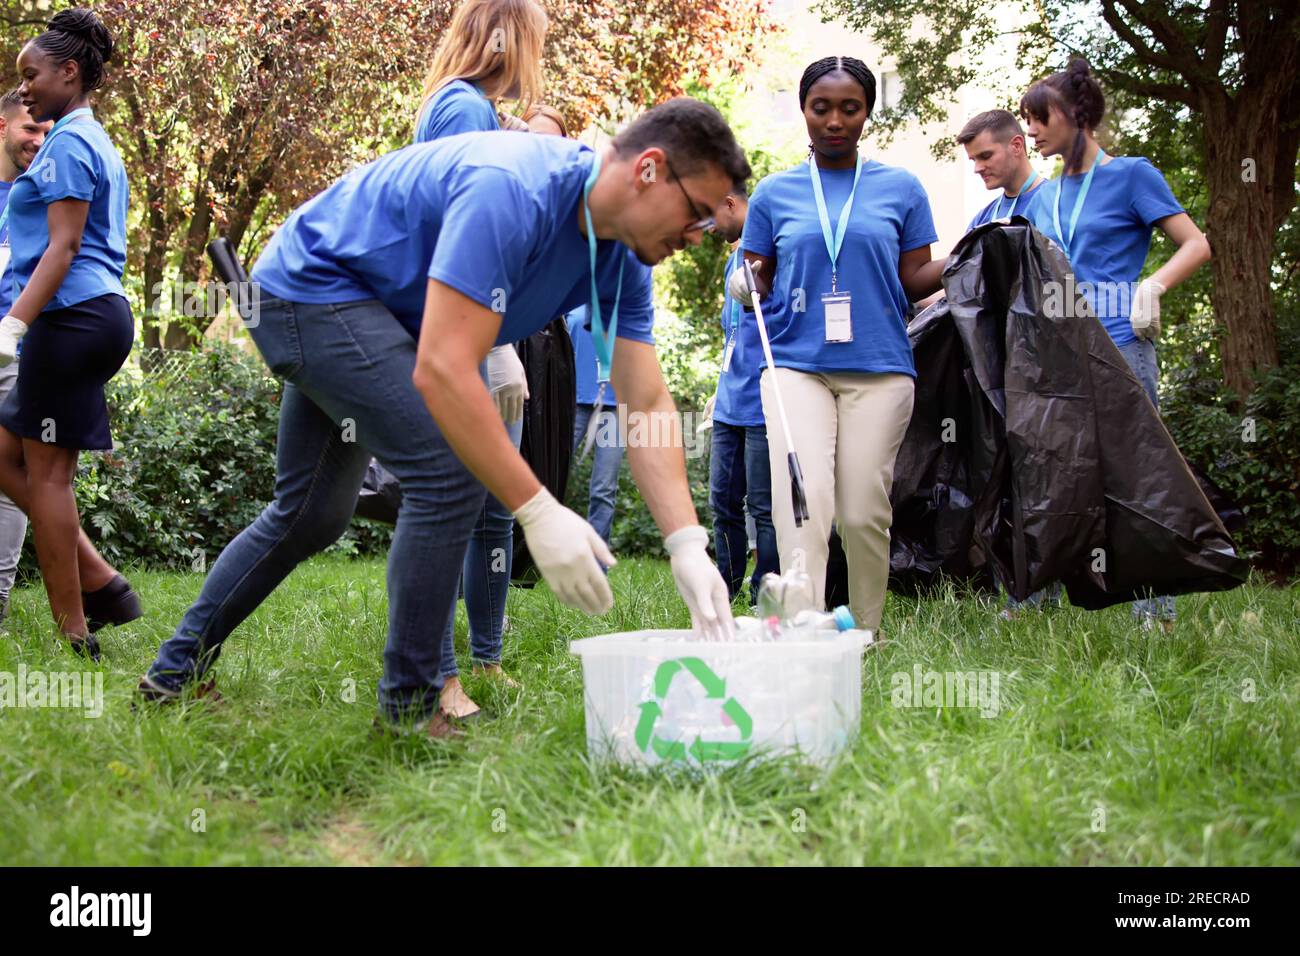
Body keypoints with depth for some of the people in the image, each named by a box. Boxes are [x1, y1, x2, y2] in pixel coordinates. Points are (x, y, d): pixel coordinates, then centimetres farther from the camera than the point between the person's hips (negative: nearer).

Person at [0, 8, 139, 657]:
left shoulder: (68, 143, -8)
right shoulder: (93, 142, 22)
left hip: (71, 317, -10)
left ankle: (72, 634, -1)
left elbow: (64, 245, -17)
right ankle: (101, 585, 10)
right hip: (97, 313, 10)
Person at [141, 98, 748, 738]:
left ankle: (177, 669, 32)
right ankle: (410, 708, -5)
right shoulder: (511, 191, -35)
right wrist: (539, 512, -40)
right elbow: (442, 371, -40)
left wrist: (687, 545, -19)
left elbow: (648, 405, -8)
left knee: (312, 514, 17)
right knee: (450, 473, -19)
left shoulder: (619, 259, -7)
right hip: (310, 283, -10)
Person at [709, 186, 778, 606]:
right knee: (723, 502, 11)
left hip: (763, 405, -9)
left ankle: (763, 601, 5)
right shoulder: (734, 259, 20)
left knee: (764, 507, -2)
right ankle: (725, 591, 21)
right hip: (730, 405, 9)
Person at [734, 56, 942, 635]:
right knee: (805, 499, -17)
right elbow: (759, 284, 14)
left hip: (879, 368, 0)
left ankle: (866, 632, 15)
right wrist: (744, 287, -9)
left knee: (864, 511, -1)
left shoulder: (901, 189, 11)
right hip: (796, 364, 0)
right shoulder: (774, 194, 12)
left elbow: (913, 280, 10)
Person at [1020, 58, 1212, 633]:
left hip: (1118, 344, -6)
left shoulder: (1130, 175, 2)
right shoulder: (1043, 198, 18)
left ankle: (1155, 610, 2)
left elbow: (1197, 244, -1)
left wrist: (1153, 287, -18)